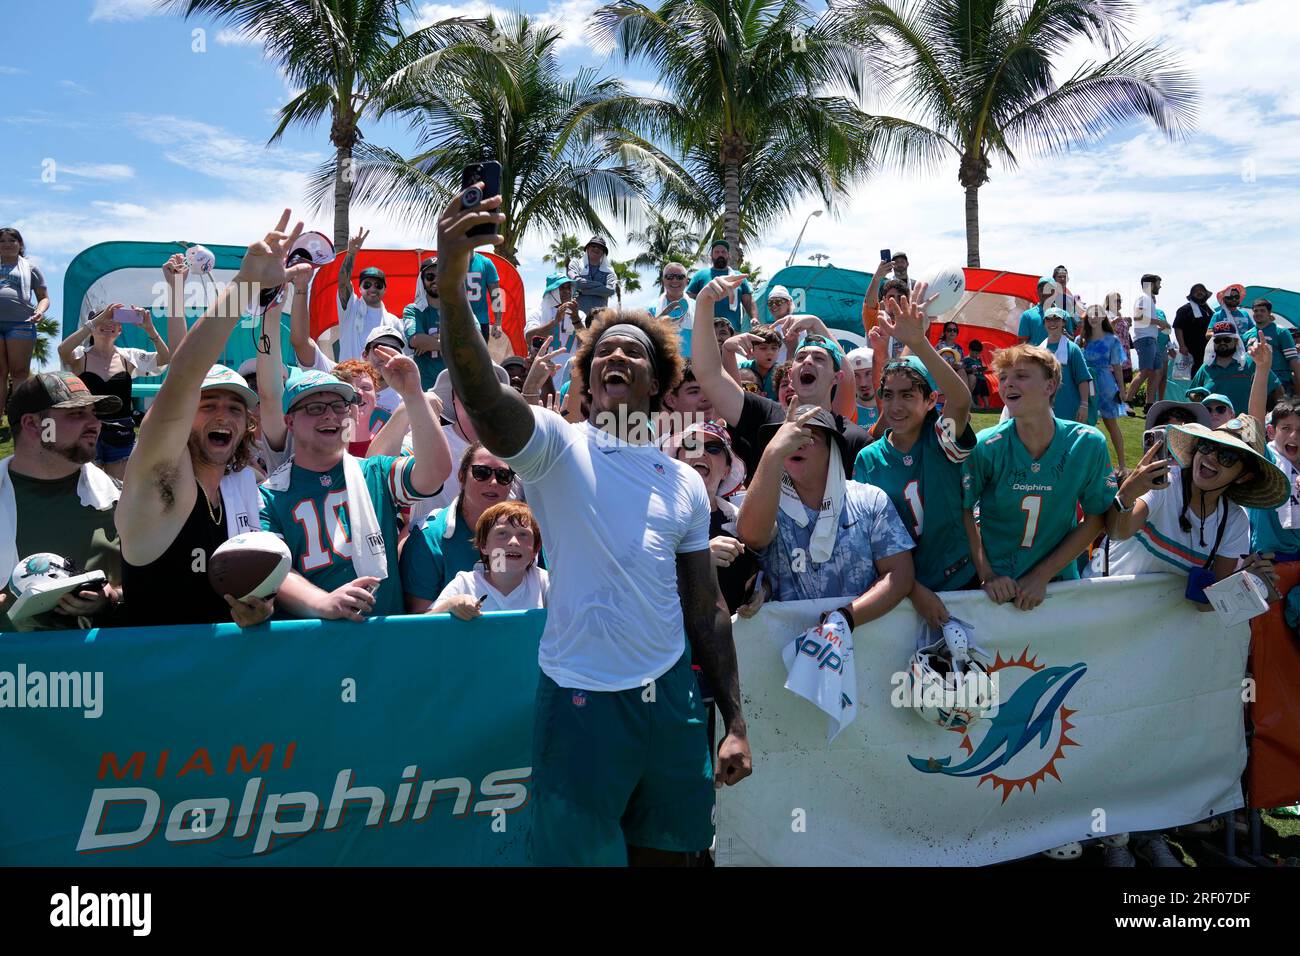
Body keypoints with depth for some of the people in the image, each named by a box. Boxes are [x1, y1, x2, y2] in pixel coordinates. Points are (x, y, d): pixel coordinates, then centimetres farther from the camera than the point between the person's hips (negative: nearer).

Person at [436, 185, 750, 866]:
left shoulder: (685, 482, 9)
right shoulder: (557, 446, -4)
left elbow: (705, 608, 12)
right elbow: (481, 394, -26)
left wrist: (735, 722, 9)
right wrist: (450, 286, -43)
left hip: (672, 696, 5)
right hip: (582, 700, -4)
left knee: (667, 851, 17)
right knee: (579, 853, 6)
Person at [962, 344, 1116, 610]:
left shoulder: (1088, 443, -8)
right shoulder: (986, 447, -12)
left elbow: (1095, 519, -1)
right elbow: (965, 511, -2)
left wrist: (1041, 576, -7)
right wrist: (987, 576, -11)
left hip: (1058, 577, 1)